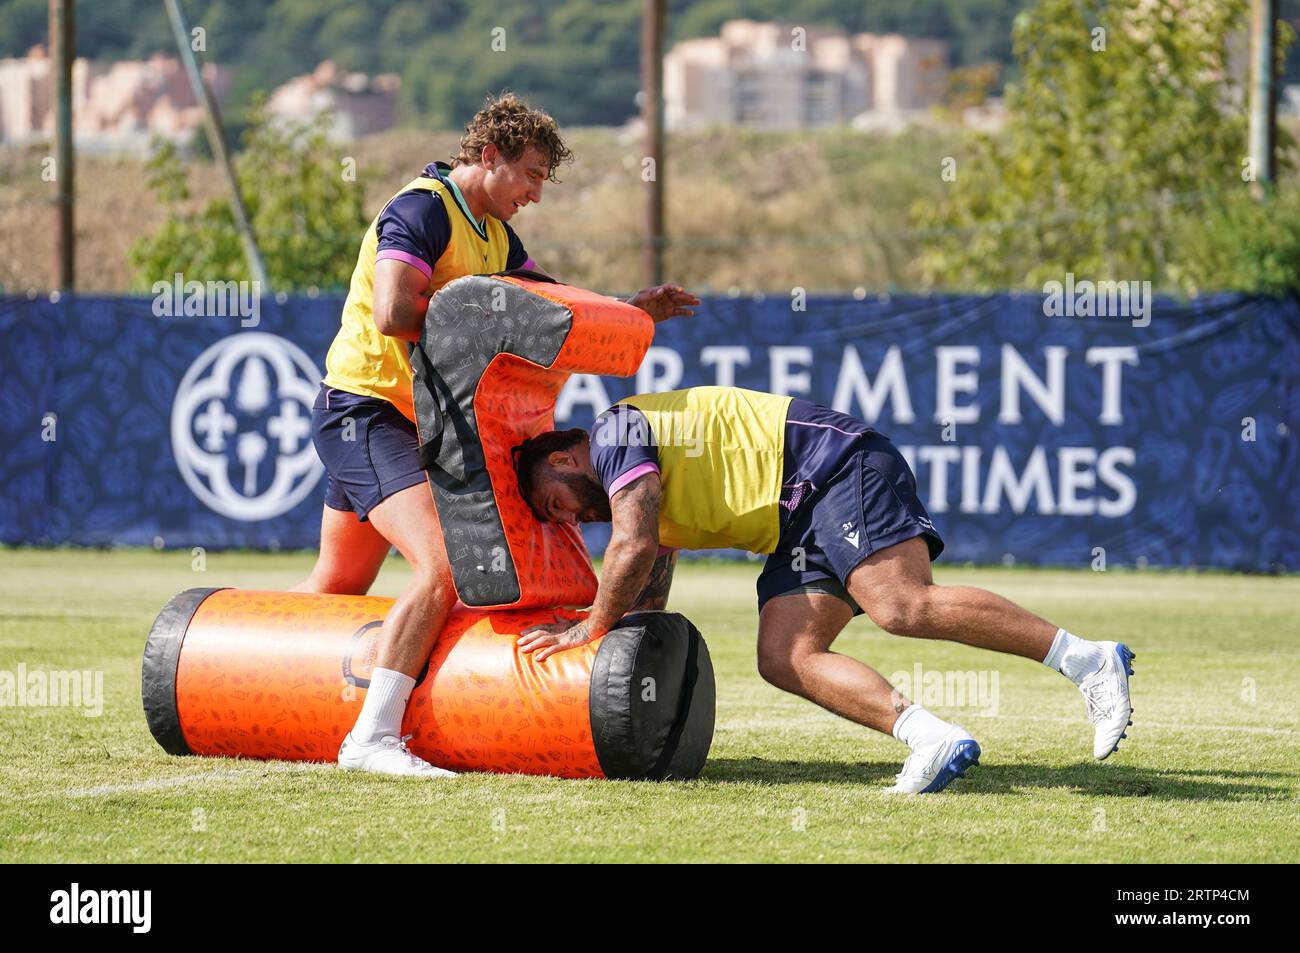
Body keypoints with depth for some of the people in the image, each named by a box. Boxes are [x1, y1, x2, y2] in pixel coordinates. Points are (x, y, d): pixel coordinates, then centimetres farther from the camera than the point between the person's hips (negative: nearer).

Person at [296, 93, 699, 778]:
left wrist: (630, 309, 5)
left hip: (406, 424, 10)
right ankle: (371, 737, -26)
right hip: (364, 409, -10)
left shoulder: (493, 234, 14)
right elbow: (393, 315, -27)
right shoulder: (420, 212, -16)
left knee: (338, 585, 19)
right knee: (444, 567, -23)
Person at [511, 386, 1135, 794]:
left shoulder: (614, 434, -4)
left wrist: (591, 627, -4)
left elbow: (636, 546, -16)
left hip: (840, 466, -10)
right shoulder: (645, 495, 26)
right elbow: (644, 605, 32)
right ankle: (937, 741, -27)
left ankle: (1089, 660, -27)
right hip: (801, 526, 10)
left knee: (902, 607, -29)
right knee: (782, 658, -11)